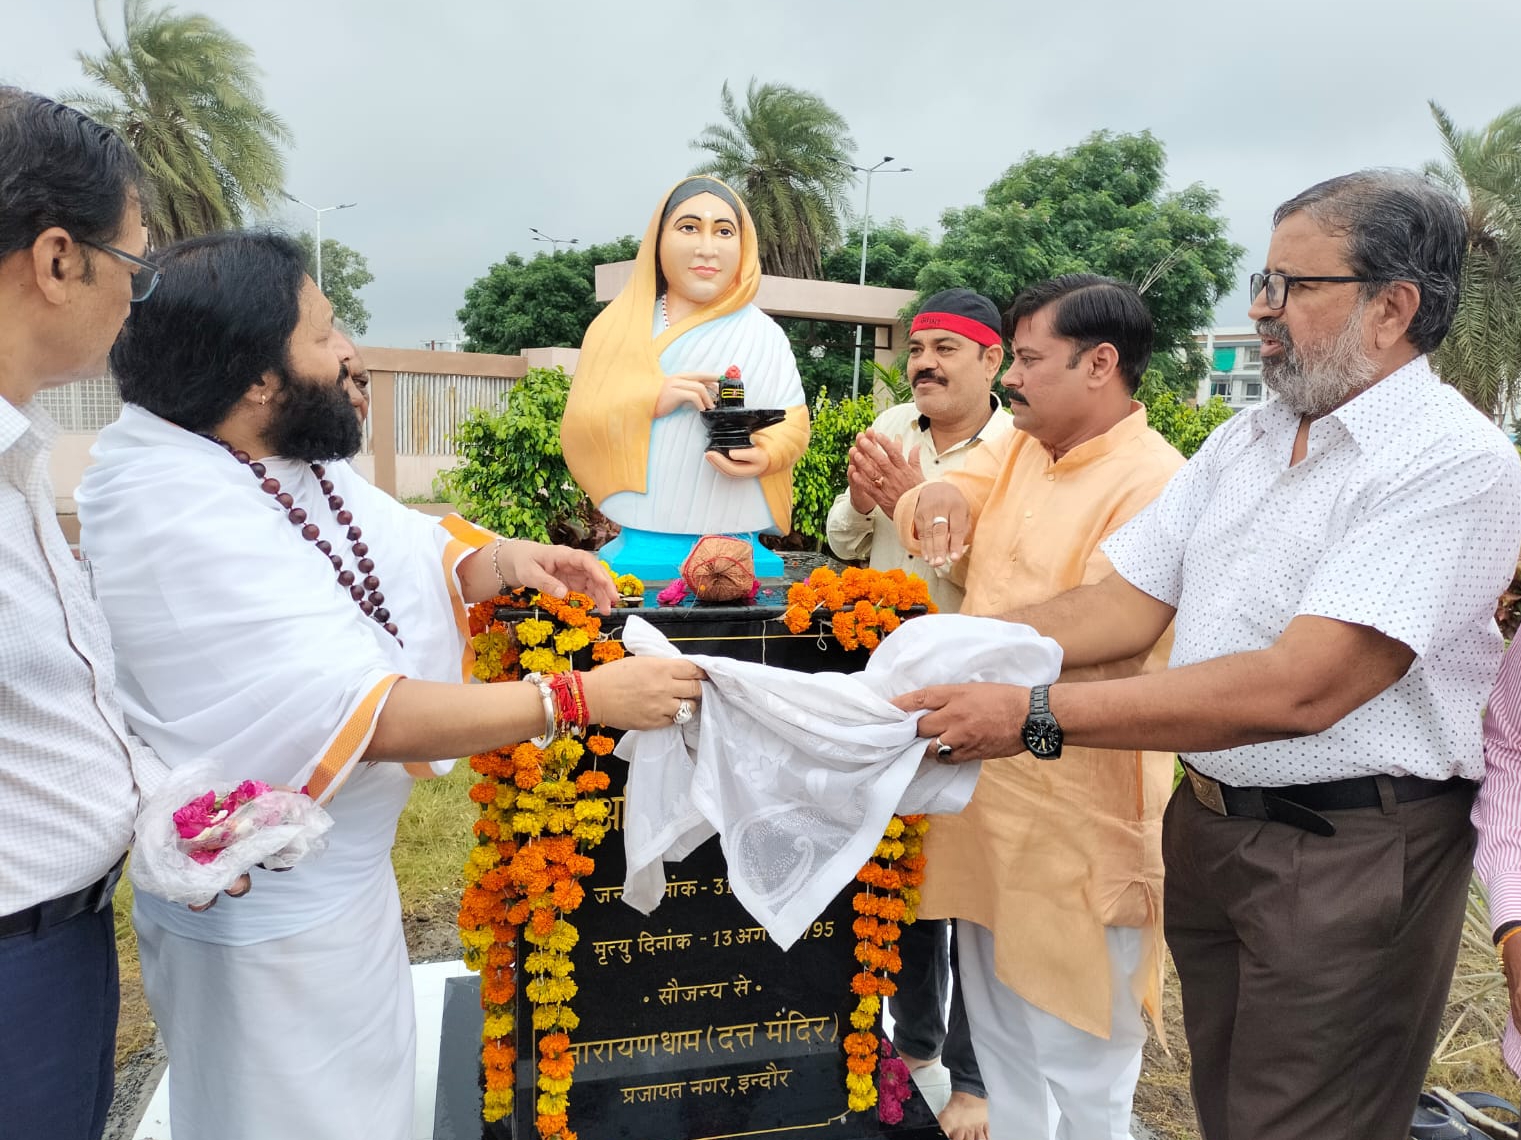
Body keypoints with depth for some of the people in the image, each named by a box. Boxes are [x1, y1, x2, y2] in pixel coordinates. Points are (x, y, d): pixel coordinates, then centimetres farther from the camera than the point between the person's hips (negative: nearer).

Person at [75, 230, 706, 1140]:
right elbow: (362, 714, -35)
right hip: (266, 908, -9)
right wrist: (584, 698, -34)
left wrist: (505, 561, -10)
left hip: (337, 868, 9)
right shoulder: (173, 519, -30)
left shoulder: (286, 457, -2)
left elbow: (408, 548, 12)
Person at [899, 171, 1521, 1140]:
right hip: (1209, 829, 7)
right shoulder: (1241, 442, 7)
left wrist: (1038, 717, -30)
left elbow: (1300, 687, -28)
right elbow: (1128, 604, 3)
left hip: (1350, 859, -6)